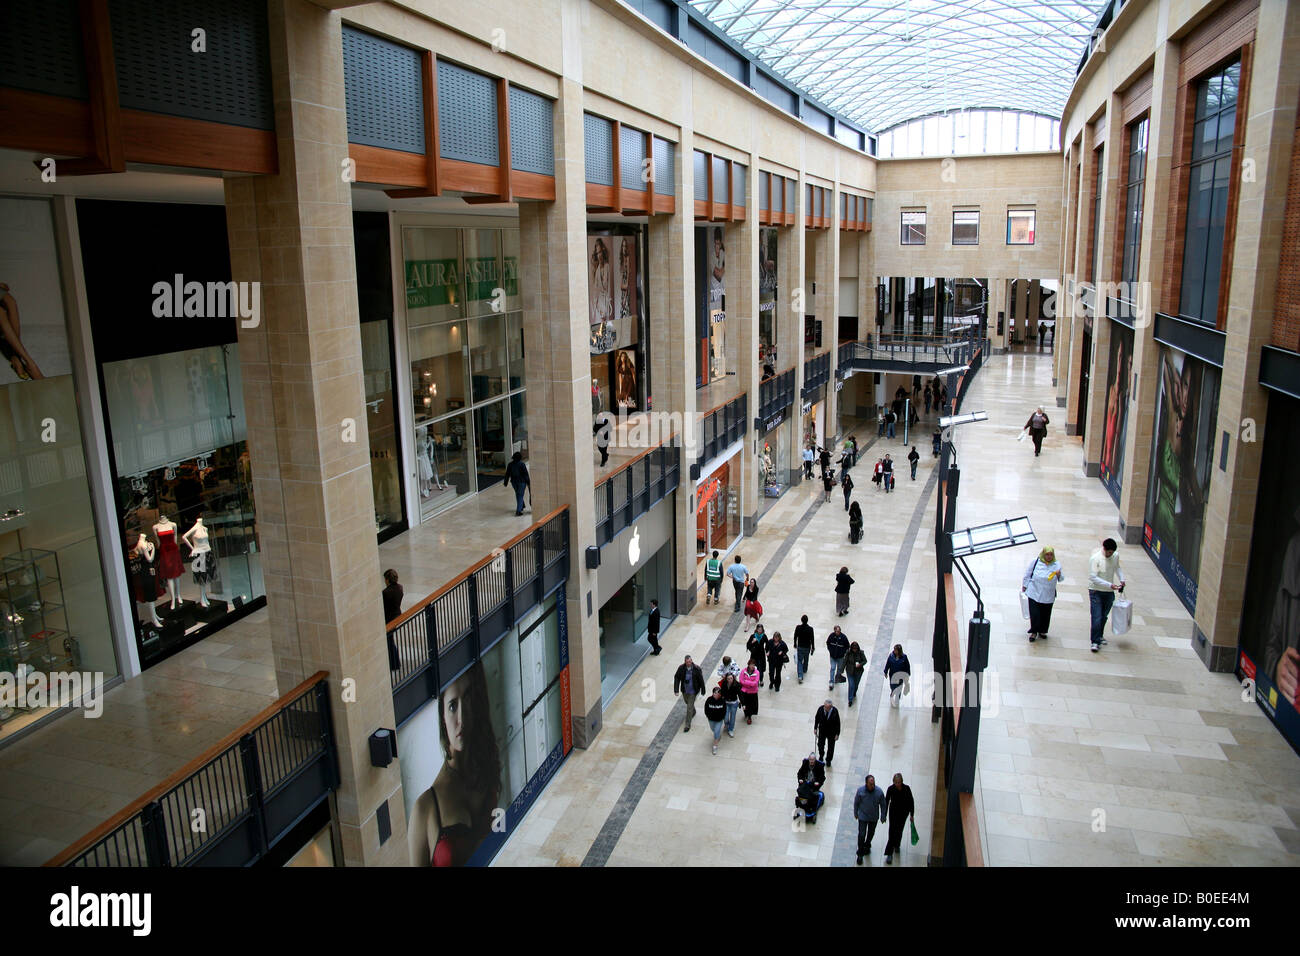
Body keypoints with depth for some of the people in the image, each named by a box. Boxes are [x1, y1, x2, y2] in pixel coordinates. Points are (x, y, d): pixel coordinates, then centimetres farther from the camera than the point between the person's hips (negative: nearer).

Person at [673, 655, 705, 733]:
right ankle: (693, 712, 60)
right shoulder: (681, 668, -16)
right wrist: (676, 689, -18)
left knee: (689, 708, -2)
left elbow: (701, 679, -11)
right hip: (684, 690, 4)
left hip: (692, 691, -4)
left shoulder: (696, 669, -22)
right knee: (687, 702, 28)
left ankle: (687, 725, 9)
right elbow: (677, 678, -10)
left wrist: (703, 690, -3)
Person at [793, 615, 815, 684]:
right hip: (807, 647, 0)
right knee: (806, 659, 24)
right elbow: (812, 639, -11)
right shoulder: (810, 629, -18)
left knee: (799, 661, 4)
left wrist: (795, 644, 15)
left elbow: (795, 637, -3)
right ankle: (804, 669, 48)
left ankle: (800, 676, -9)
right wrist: (813, 648, 2)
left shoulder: (798, 627, -15)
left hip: (800, 647, 0)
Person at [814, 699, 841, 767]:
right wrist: (815, 728, 1)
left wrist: (837, 734, -10)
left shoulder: (835, 712, -27)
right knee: (820, 744, 19)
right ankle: (821, 756, 50)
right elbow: (817, 718, -4)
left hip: (831, 732, -2)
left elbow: (837, 723, -15)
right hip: (822, 731, 2)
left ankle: (828, 760, 39)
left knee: (830, 747, 15)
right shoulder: (820, 709, -23)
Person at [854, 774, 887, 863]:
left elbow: (883, 805, -6)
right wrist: (855, 813, 6)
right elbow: (856, 803, -5)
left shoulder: (879, 791, -21)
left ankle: (867, 845, 50)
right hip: (863, 817, -2)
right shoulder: (860, 790, -22)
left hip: (874, 817, 2)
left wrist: (883, 817, 2)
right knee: (861, 835, -3)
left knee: (871, 833, 22)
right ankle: (860, 854, 15)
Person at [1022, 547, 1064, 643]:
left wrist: (1059, 575, -15)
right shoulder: (1036, 562, -3)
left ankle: (1042, 631, 29)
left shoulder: (1056, 565, 2)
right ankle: (1034, 632, 14)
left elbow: (1061, 579, 8)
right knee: (1034, 614, -3)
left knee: (1045, 615, 9)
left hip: (1048, 596, 2)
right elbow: (1028, 575, 7)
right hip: (1034, 594, -2)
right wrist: (1024, 586, 10)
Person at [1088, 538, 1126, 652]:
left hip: (1109, 592, 5)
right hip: (1096, 592, -5)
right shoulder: (1095, 558, -19)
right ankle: (1095, 642, -5)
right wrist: (1110, 585, -26)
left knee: (1104, 617, 17)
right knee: (1096, 618, -10)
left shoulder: (1115, 556, -2)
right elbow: (1093, 577, -21)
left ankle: (1099, 636, 36)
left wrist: (1121, 579, 3)